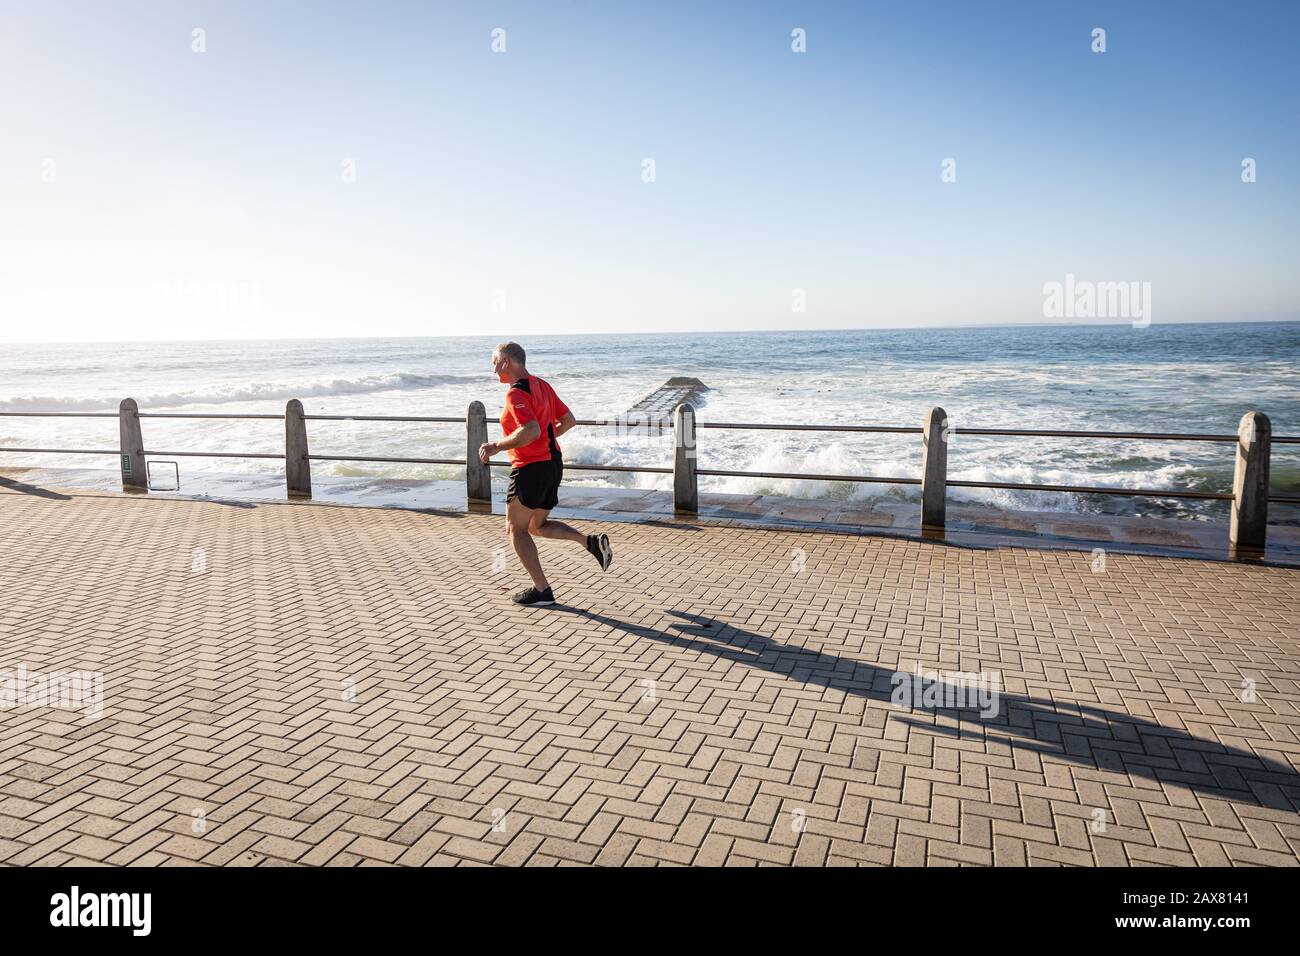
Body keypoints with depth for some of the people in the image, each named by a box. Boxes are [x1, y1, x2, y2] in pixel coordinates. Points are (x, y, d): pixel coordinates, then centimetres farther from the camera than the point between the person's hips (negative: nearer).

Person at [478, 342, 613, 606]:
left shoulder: (516, 392, -16)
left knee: (516, 529, 6)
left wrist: (496, 447, -20)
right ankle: (592, 542, 3)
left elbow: (531, 431, -30)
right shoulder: (542, 386, 12)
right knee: (537, 526, 21)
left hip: (530, 468, -9)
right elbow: (569, 421, 16)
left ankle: (541, 591, 7)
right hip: (553, 463, 9)